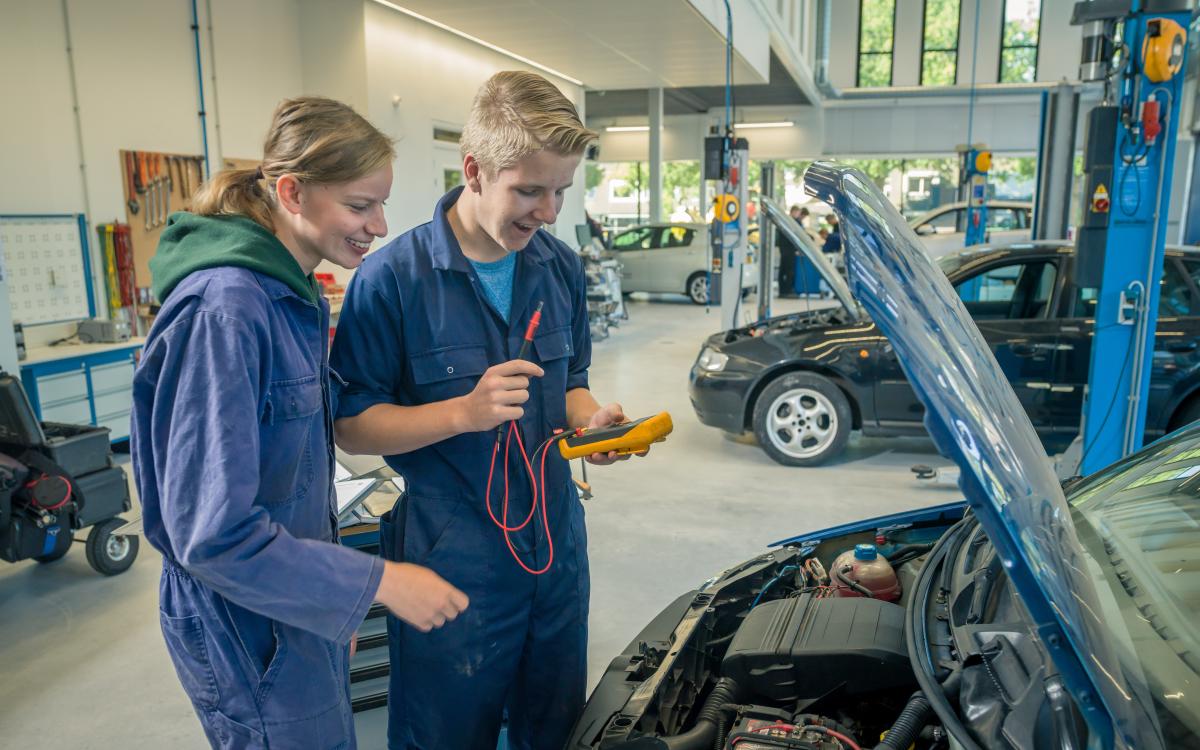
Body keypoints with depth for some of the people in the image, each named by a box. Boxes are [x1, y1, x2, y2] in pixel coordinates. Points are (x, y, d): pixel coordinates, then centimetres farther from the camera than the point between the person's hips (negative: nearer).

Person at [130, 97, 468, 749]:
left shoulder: (297, 297, 2)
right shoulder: (223, 311, -26)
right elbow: (213, 535, -26)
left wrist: (342, 597, 16)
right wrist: (380, 581, -22)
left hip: (305, 608, 8)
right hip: (249, 636, -8)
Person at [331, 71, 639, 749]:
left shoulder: (562, 268, 3)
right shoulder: (393, 278, -15)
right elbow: (354, 425, -11)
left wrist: (591, 419, -8)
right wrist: (464, 413, -25)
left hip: (558, 548, 5)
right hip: (450, 560, -5)